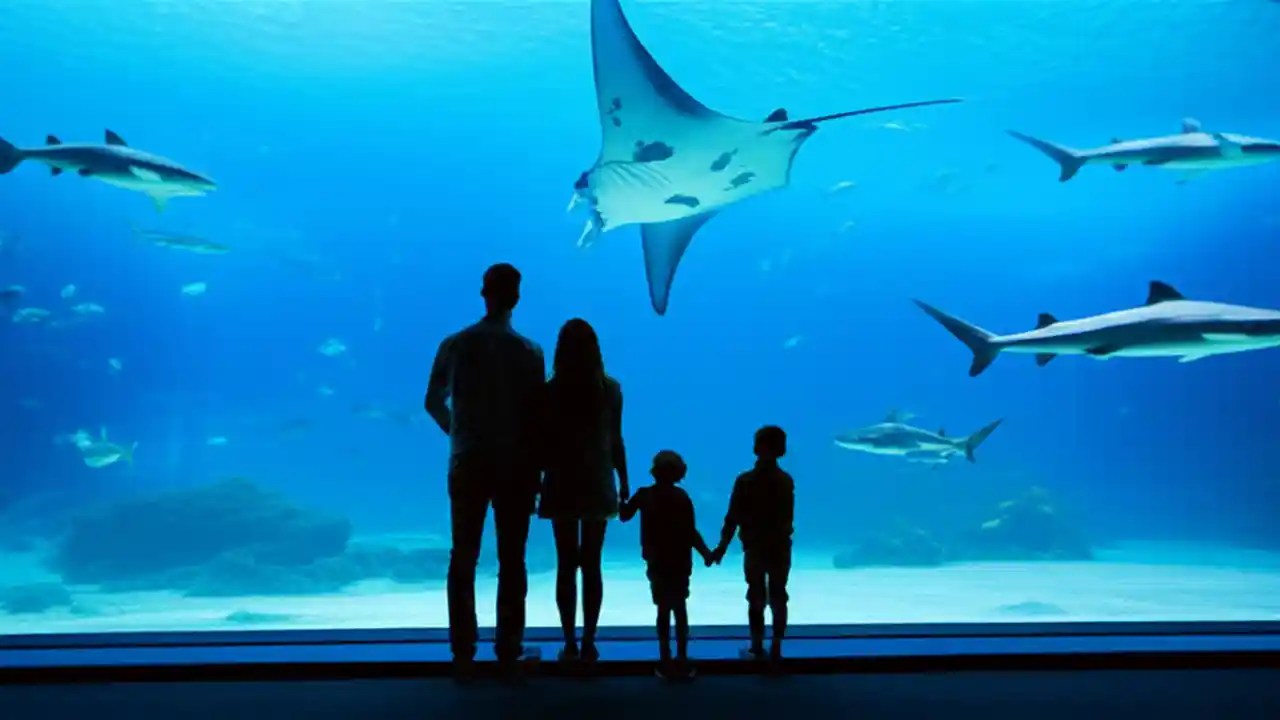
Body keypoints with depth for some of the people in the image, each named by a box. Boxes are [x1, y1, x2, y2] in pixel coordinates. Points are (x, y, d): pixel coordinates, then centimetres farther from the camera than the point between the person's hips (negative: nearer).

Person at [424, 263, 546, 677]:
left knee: (463, 558, 9)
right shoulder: (530, 352, -5)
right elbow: (537, 413, -5)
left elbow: (434, 403, 9)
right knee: (512, 560, 6)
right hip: (516, 465, -1)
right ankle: (508, 651, 8)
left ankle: (463, 653, 8)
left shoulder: (456, 345, 0)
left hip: (468, 463, 1)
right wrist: (536, 464, 5)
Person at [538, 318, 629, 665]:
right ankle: (589, 642, 7)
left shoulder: (551, 391, -7)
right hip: (598, 485, 1)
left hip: (562, 485, -1)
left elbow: (543, 443, -6)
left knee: (566, 565, 5)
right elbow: (615, 441, 1)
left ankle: (570, 643, 6)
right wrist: (624, 484, 11)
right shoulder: (610, 389, -3)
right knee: (591, 565, 7)